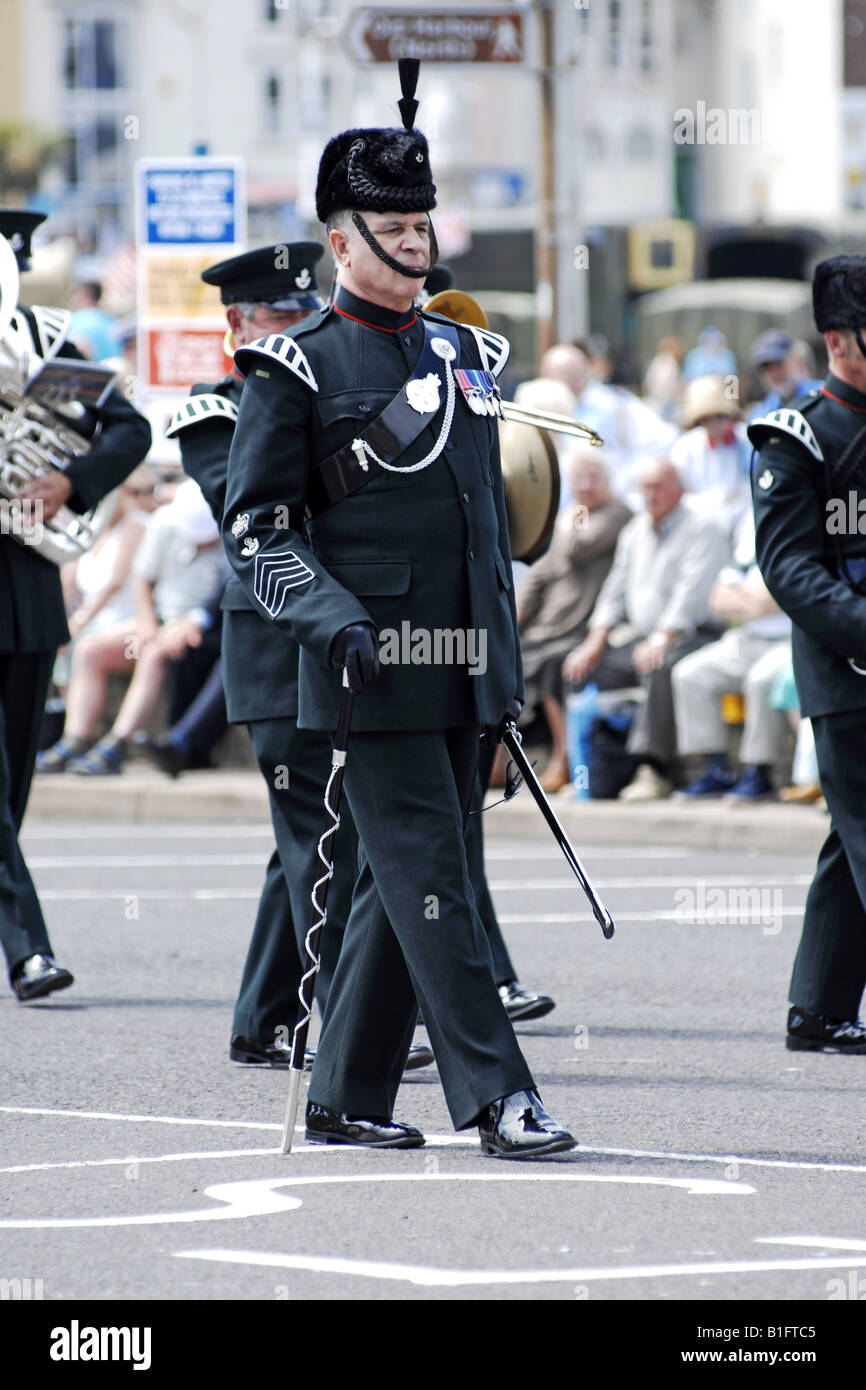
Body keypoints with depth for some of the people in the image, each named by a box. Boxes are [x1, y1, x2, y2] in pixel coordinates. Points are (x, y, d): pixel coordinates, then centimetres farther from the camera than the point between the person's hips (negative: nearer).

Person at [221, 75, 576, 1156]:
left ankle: (346, 1098, 16)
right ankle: (495, 1097, -10)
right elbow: (255, 531, -7)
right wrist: (335, 623, -21)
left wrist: (506, 660, 18)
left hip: (463, 673, 7)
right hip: (374, 670, -7)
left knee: (398, 884, 9)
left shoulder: (464, 355, 14)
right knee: (428, 876, -9)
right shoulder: (296, 369, -5)